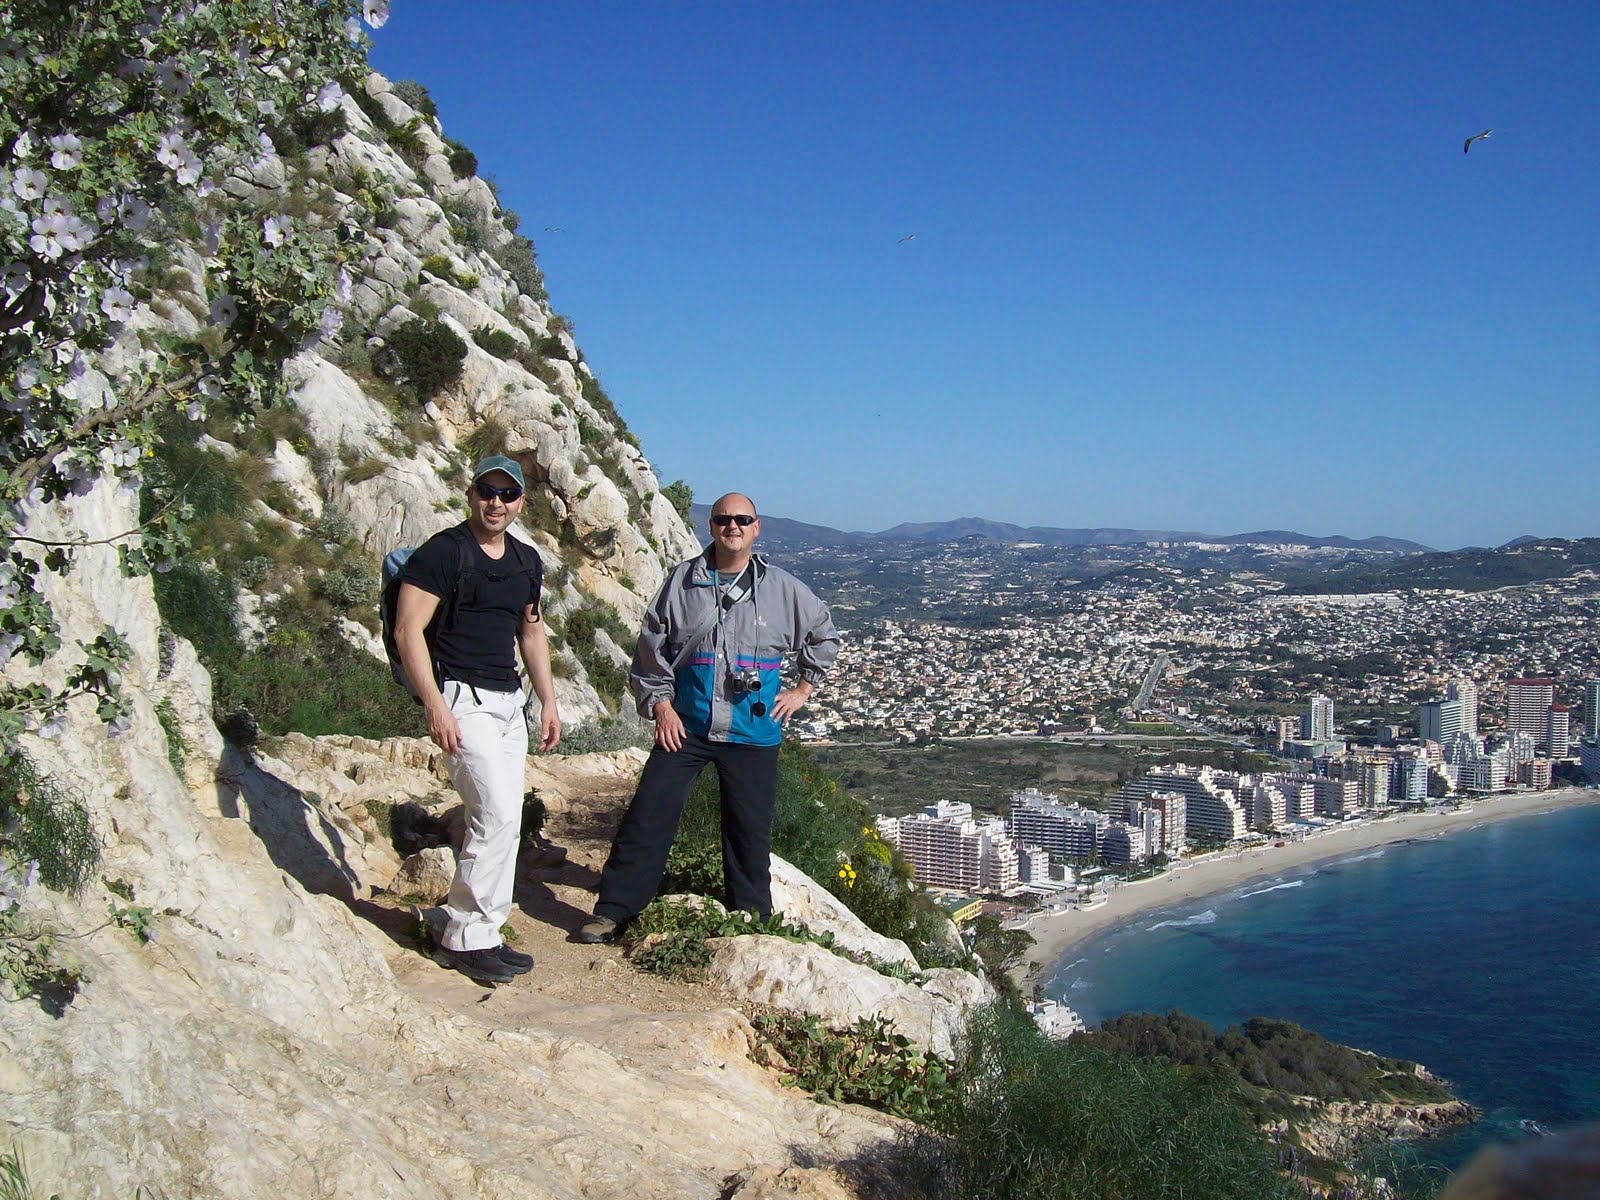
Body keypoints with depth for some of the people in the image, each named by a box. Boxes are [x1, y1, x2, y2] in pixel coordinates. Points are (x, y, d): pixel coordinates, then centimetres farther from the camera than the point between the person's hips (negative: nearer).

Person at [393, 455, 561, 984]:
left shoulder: (526, 560, 13)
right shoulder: (442, 552, -10)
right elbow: (408, 630, -14)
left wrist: (549, 702, 18)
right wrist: (435, 705, -21)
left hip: (508, 701, 8)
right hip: (461, 699, -8)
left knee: (502, 822, 9)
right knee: (498, 815, -14)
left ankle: (482, 936, 19)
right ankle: (464, 937, -1)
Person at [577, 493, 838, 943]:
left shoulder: (783, 589, 4)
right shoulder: (683, 580, 2)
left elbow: (824, 636, 18)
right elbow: (651, 645, 5)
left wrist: (803, 688, 13)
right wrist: (661, 704, -2)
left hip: (753, 734, 0)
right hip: (685, 725, 0)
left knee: (750, 831, 7)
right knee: (648, 816, -3)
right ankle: (613, 912, 8)